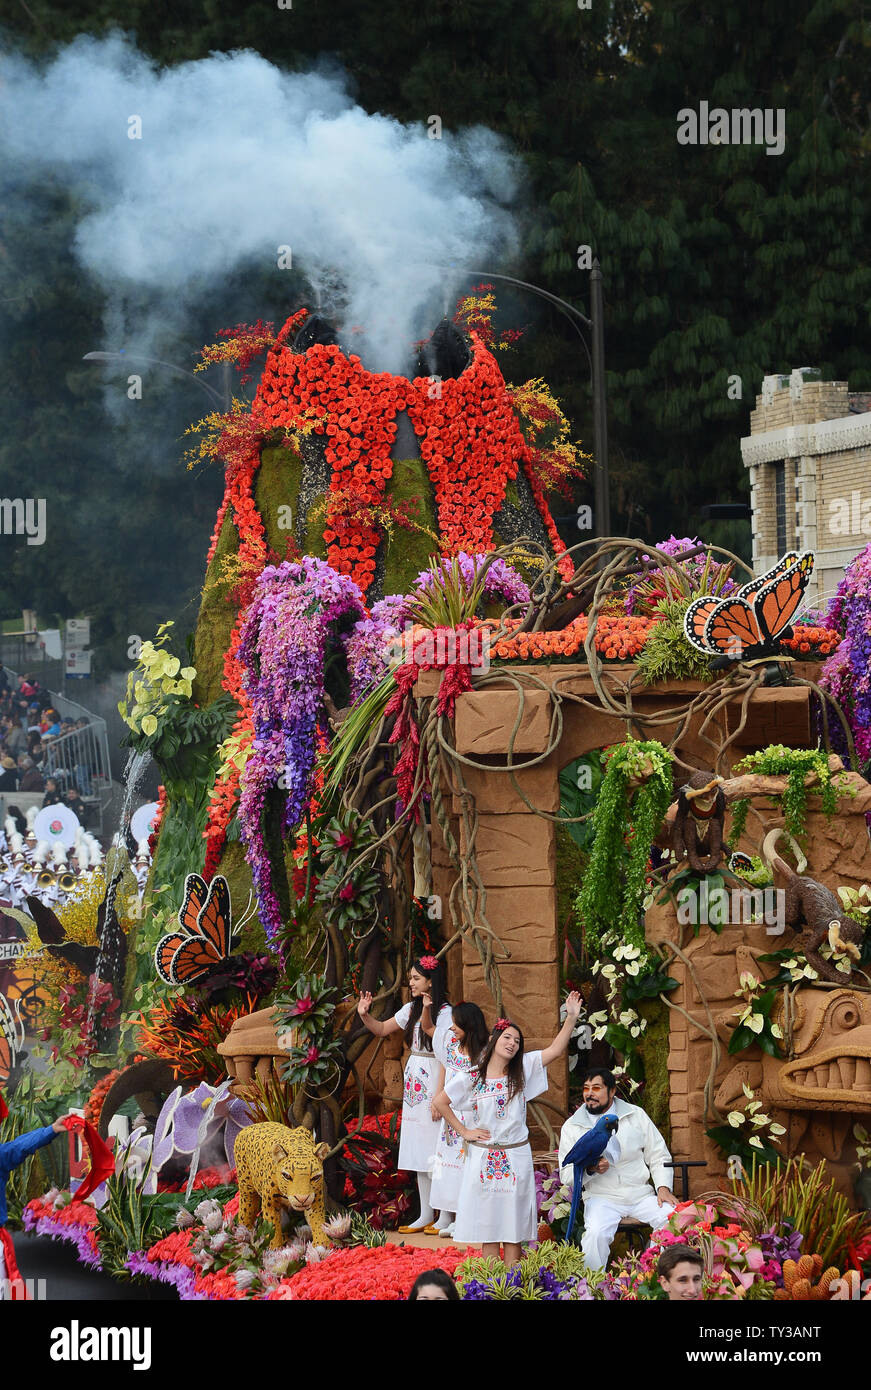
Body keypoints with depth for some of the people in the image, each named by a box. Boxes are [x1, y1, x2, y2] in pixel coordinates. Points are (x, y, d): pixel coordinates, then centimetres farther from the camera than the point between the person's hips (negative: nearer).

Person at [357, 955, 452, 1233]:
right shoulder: (411, 1010, 11)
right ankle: (425, 1215, 15)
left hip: (433, 1082, -8)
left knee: (434, 1151, -7)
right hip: (413, 1085, 8)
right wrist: (364, 1015, 2)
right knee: (418, 1151, 9)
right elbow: (381, 1029, 22)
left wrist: (439, 1097, -20)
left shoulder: (444, 1012, -12)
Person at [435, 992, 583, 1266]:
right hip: (483, 1158, -1)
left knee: (514, 1225, 3)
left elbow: (555, 1050, -6)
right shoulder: (471, 1078, 0)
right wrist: (463, 1131, 4)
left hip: (516, 1156, 1)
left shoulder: (522, 1071, 2)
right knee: (487, 1225, 2)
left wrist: (571, 1018, -16)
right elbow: (440, 1102, 9)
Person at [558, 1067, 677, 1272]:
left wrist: (663, 1187, -4)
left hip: (641, 1194, 2)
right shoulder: (572, 1127, 6)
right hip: (602, 1198, -2)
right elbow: (567, 1176, 3)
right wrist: (590, 1169, -18)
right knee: (596, 1234, -34)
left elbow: (658, 1156, 13)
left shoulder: (636, 1115, 10)